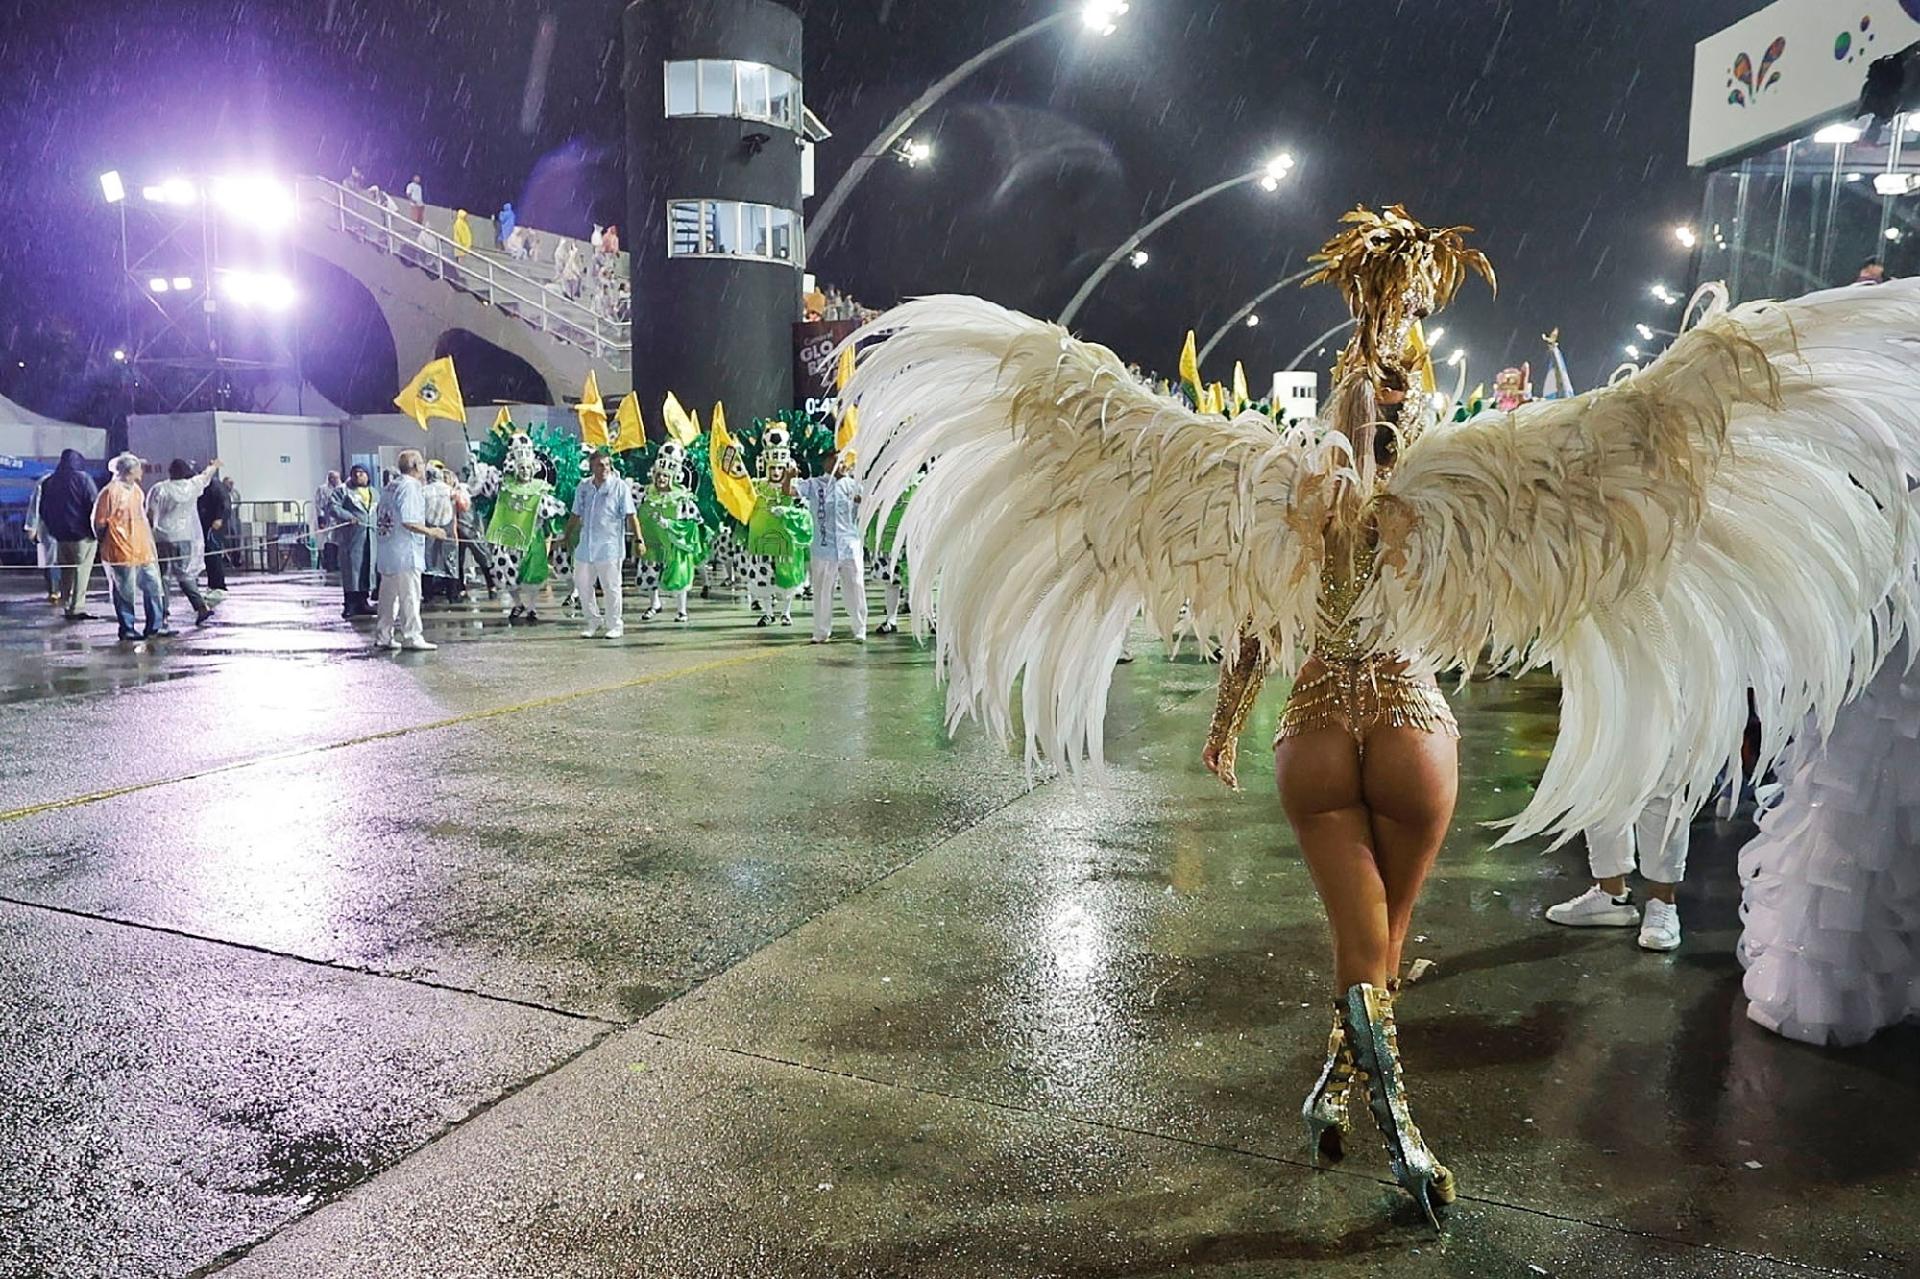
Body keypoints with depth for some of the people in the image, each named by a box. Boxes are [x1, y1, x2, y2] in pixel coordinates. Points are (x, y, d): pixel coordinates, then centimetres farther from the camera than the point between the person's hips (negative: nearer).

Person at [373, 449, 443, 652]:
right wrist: (430, 531, -12)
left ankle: (383, 635, 19)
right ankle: (412, 637, -4)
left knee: (389, 595, 14)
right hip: (405, 552, -9)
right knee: (410, 595, -5)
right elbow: (408, 522, -23)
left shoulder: (391, 486, 14)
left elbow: (381, 519, 18)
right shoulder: (410, 487, -14)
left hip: (387, 551, 9)